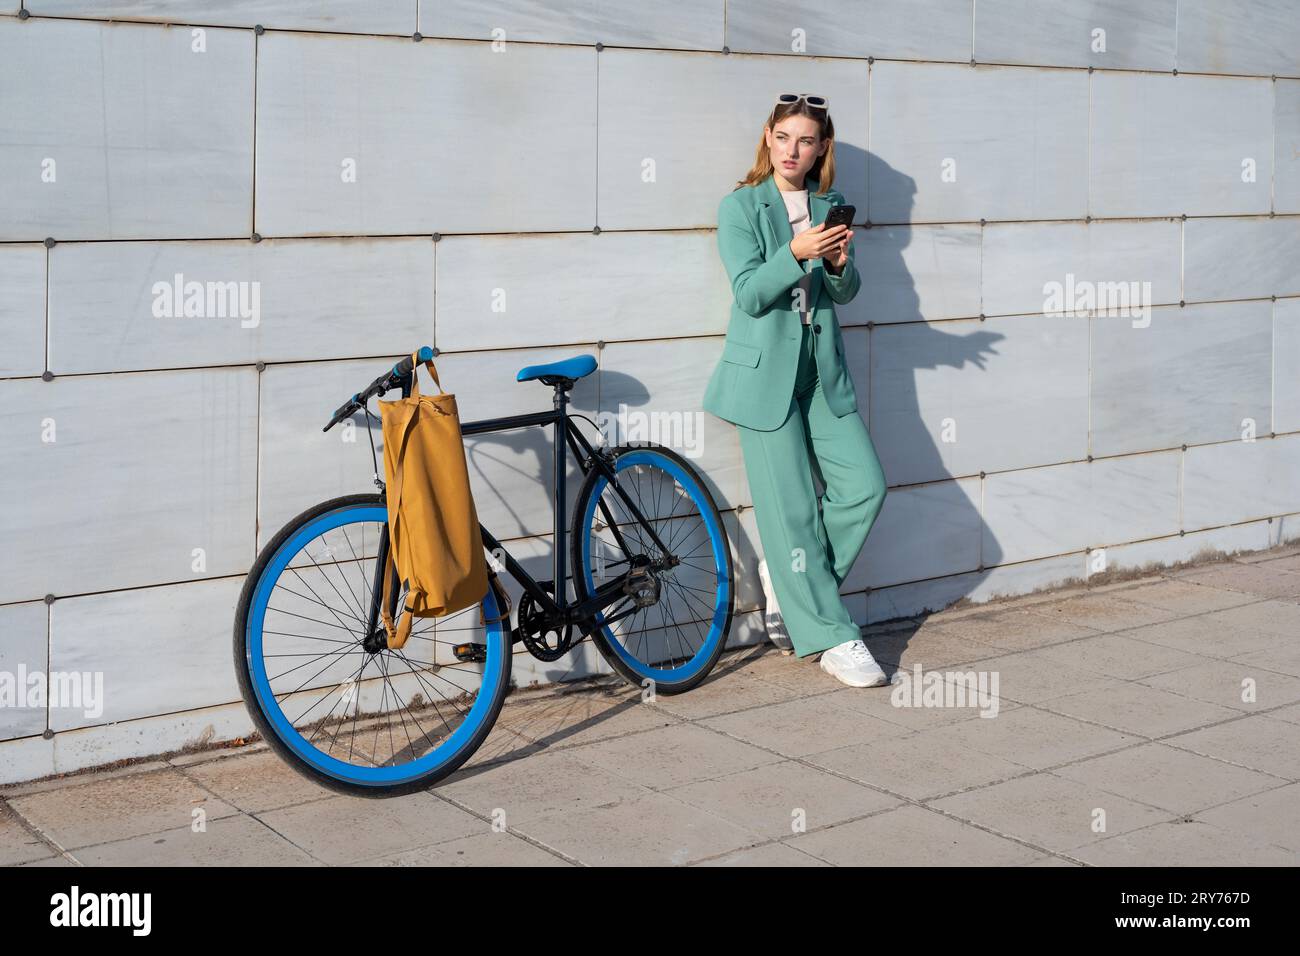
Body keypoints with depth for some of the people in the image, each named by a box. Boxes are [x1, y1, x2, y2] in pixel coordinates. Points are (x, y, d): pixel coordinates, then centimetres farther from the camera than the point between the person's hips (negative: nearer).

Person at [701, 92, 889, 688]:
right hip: (765, 371, -5)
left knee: (864, 486, -2)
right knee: (790, 506, -3)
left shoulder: (829, 206, 11)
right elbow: (750, 294, -12)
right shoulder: (740, 206, -3)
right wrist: (795, 253, -27)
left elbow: (846, 293, 8)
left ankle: (791, 573, 21)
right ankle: (833, 640, 4)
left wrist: (838, 262, -14)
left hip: (822, 370, 5)